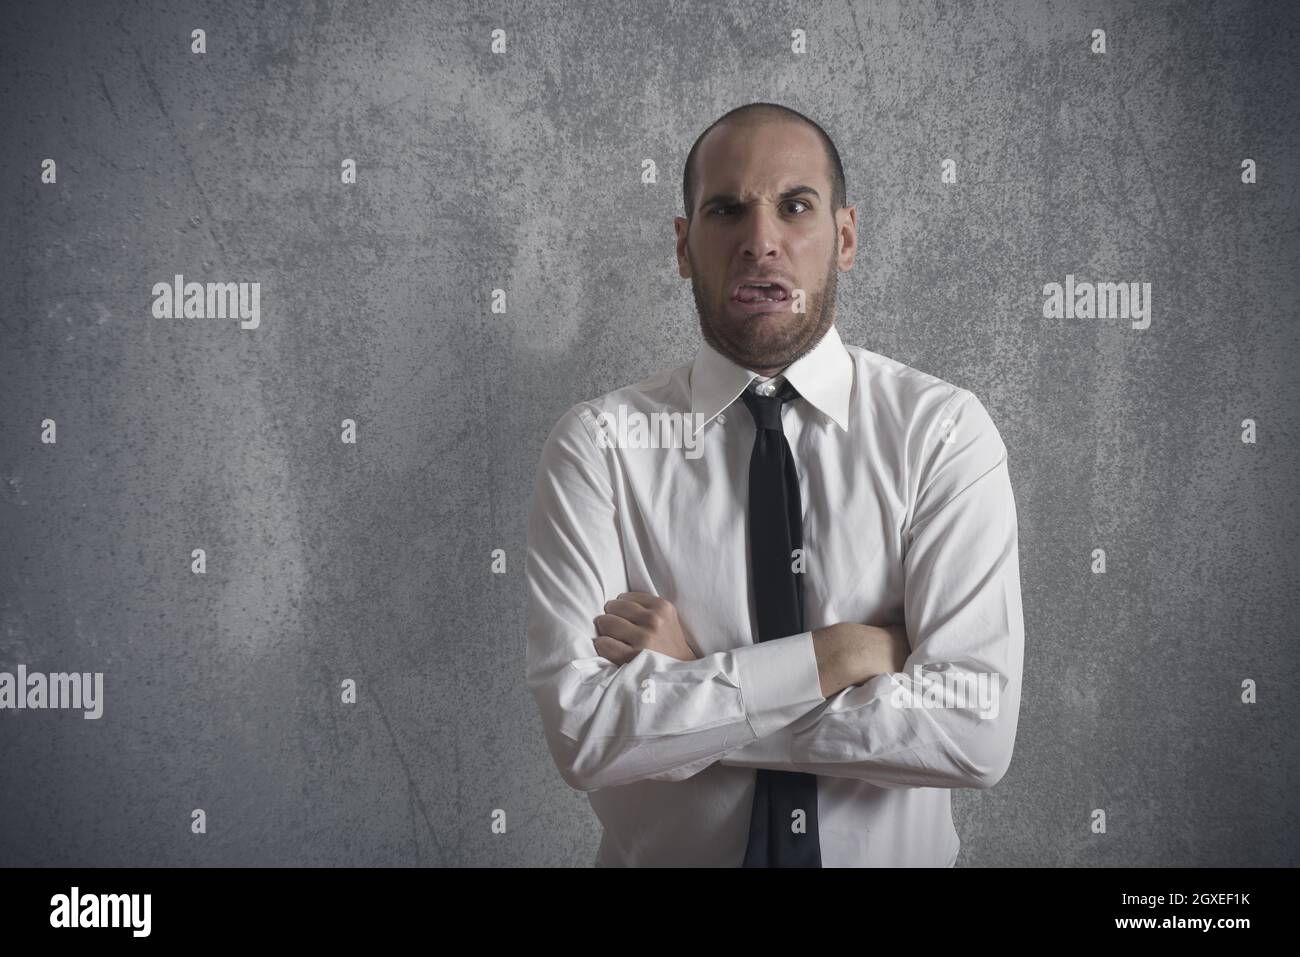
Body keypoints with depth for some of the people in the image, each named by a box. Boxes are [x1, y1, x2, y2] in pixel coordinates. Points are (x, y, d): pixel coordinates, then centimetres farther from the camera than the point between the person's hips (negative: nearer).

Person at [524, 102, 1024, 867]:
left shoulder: (944, 430, -12)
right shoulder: (599, 444, -11)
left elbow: (977, 730, -20)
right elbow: (583, 731, -20)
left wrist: (689, 687, -20)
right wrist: (839, 654, -22)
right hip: (661, 855, 0)